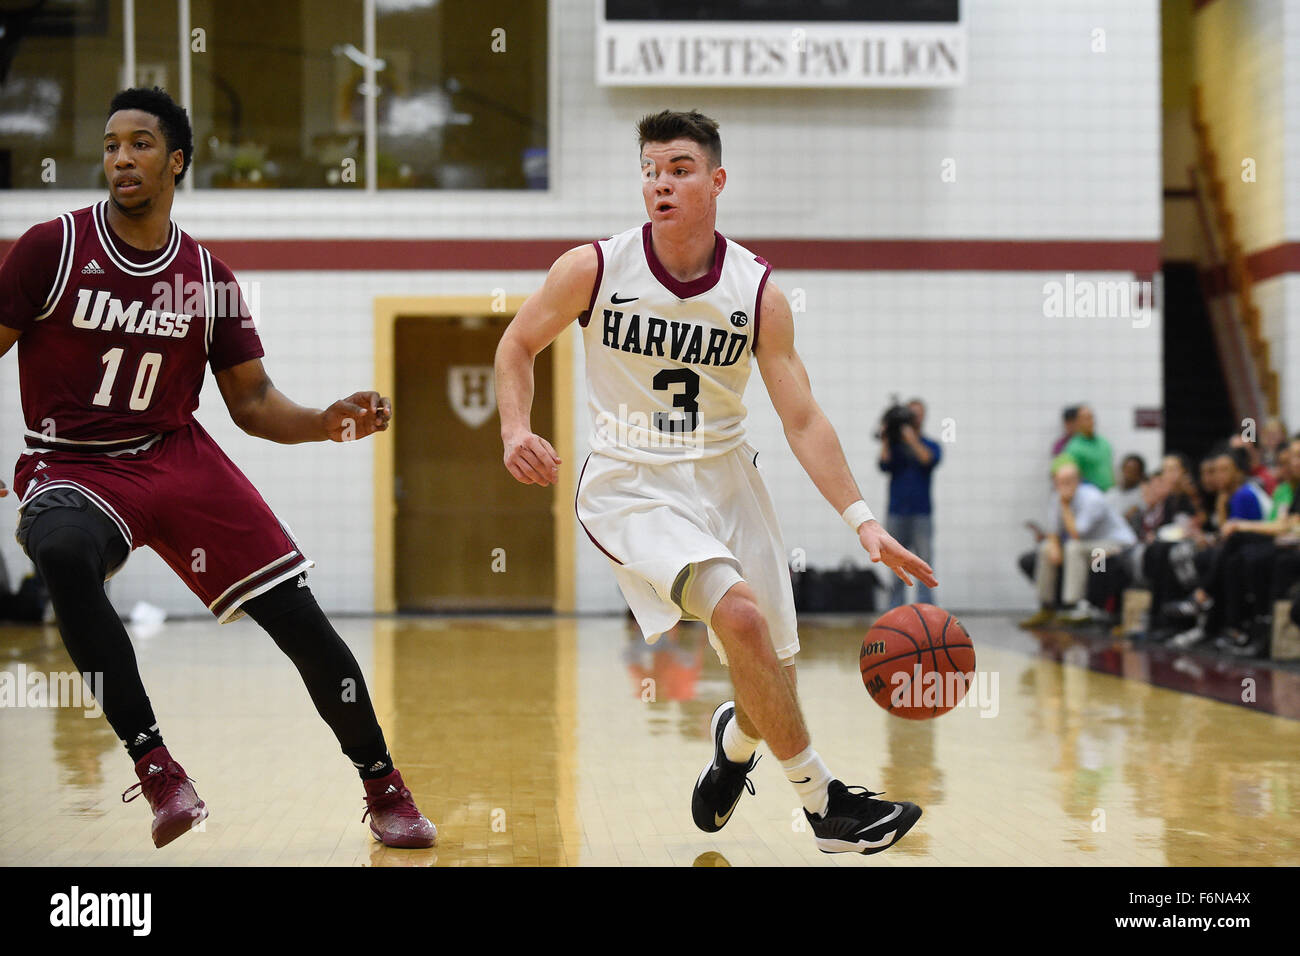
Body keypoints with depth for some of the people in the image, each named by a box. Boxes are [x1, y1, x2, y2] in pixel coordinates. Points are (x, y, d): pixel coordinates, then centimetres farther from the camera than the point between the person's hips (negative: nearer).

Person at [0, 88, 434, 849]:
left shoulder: (208, 278, 3)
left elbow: (254, 403, 7)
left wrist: (328, 422, -13)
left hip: (179, 458, 3)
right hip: (73, 467, -3)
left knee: (300, 617, -6)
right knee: (62, 554, -39)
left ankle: (386, 790, 14)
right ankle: (156, 767, -30)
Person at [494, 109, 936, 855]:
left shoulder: (759, 293, -8)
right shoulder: (594, 269, -11)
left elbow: (803, 419, -8)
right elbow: (519, 345, 5)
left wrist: (863, 521, -18)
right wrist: (516, 429, -14)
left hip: (726, 478, 3)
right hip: (631, 486, -3)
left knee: (772, 668, 6)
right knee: (740, 614, -27)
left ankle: (735, 742, 45)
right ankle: (824, 802, -14)